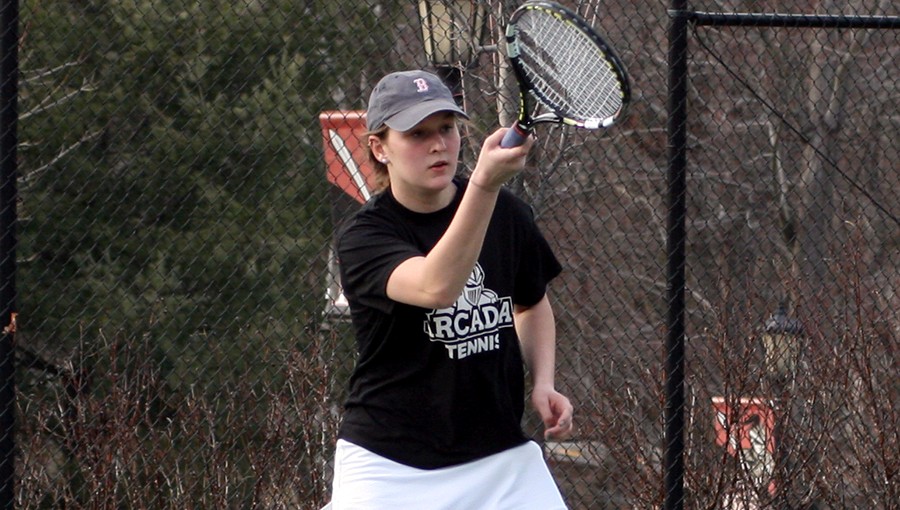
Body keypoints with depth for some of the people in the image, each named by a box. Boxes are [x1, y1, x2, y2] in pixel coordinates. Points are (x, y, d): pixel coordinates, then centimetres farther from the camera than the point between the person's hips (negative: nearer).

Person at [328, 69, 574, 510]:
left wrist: (543, 382, 4)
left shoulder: (507, 214, 2)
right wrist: (484, 185, -47)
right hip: (388, 468, -4)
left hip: (502, 455, 4)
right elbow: (436, 287, -35)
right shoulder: (362, 236, -14)